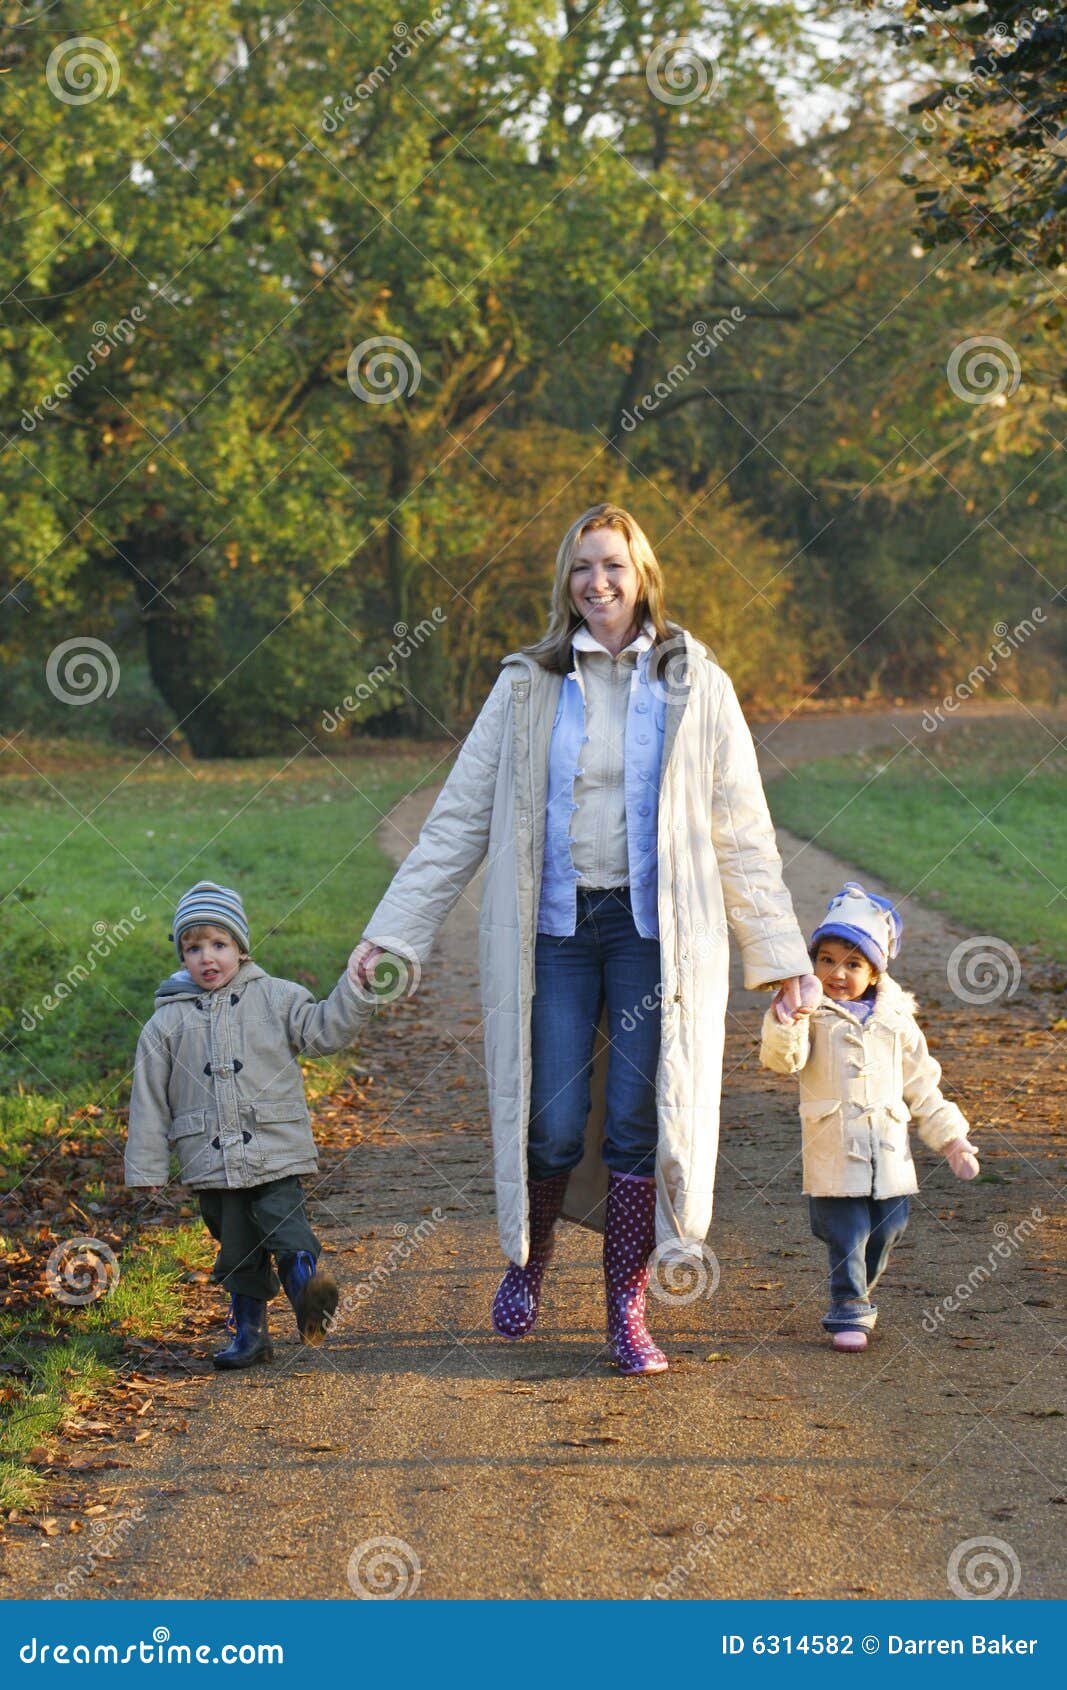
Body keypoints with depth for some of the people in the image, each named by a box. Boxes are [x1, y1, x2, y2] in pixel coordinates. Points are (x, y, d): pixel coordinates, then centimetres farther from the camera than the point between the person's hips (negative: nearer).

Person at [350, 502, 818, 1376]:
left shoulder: (695, 686, 4)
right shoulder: (528, 688, 5)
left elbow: (741, 835, 6)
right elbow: (459, 819, 7)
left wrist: (783, 957, 3)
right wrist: (391, 932, 3)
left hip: (655, 929, 0)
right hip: (555, 927, 1)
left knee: (639, 1123, -3)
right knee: (555, 1127, -3)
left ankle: (628, 1312, 7)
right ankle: (528, 1258, 26)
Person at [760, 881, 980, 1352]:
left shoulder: (895, 1020, 10)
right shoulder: (812, 1015, 0)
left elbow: (921, 1086, 15)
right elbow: (783, 1059, -16)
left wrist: (950, 1137, 11)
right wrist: (784, 1023, -34)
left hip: (889, 1148, 4)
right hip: (834, 1149, -4)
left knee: (887, 1228, 8)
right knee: (846, 1234, -6)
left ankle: (857, 1297, 28)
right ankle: (850, 1312, 5)